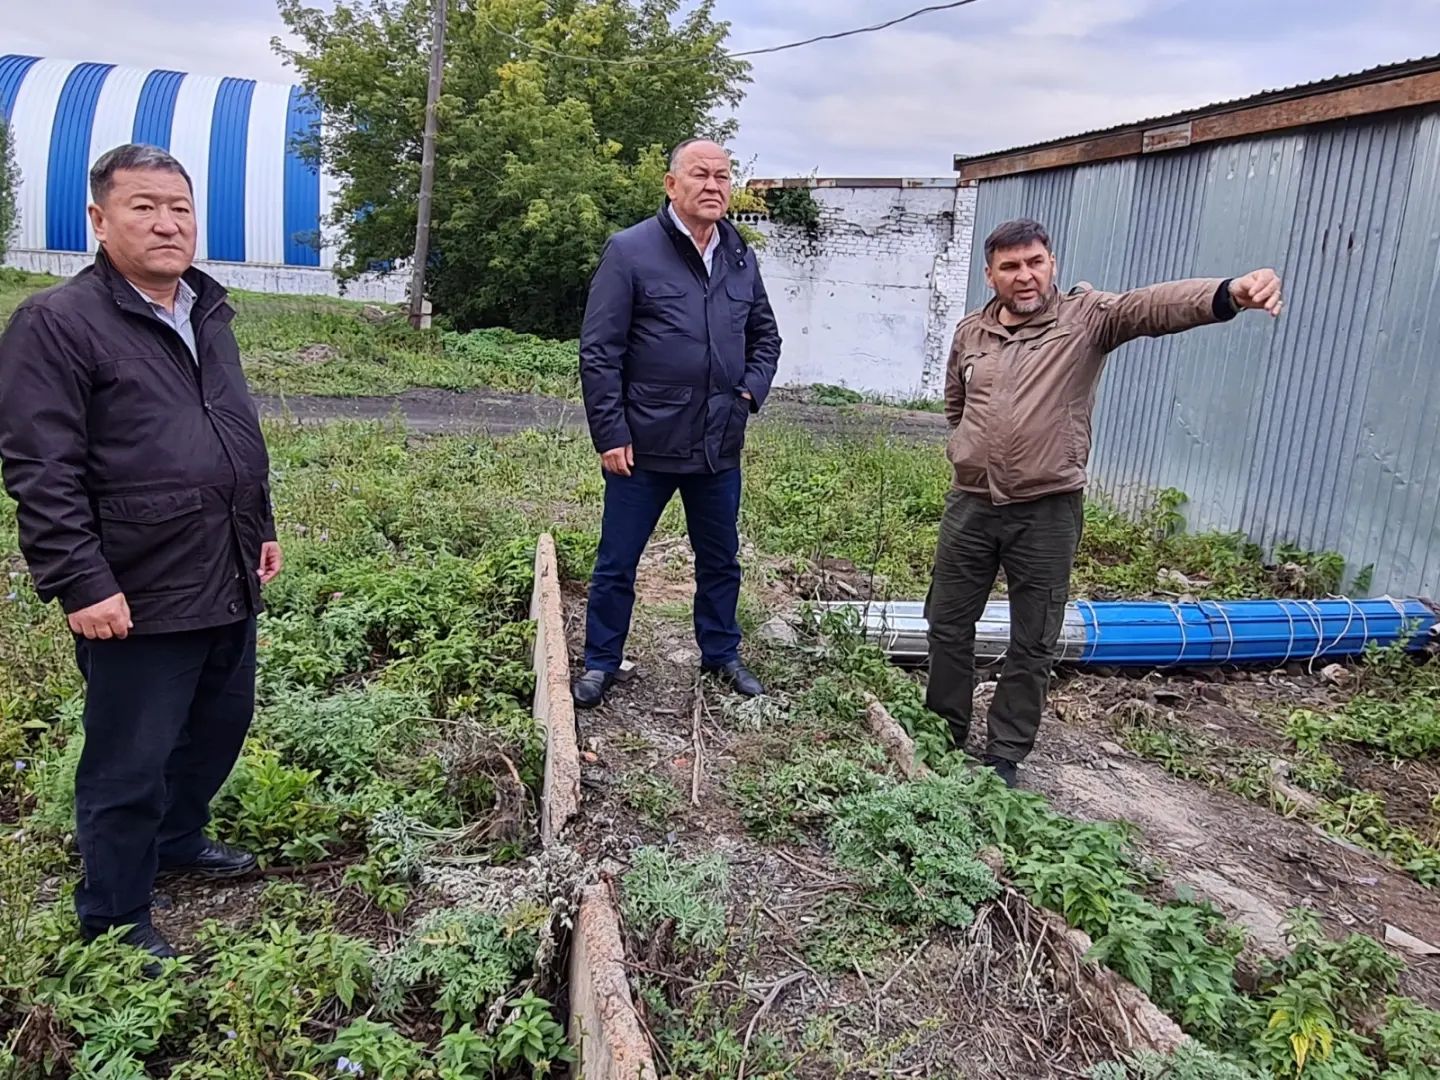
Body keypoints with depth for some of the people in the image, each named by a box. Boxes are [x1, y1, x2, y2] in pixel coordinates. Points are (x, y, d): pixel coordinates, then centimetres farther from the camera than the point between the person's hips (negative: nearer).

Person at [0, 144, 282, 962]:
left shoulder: (209, 314, 12)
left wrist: (261, 527, 21)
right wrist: (82, 584, -19)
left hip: (230, 586, 8)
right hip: (138, 601, -7)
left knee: (221, 727, 22)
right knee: (128, 769, 7)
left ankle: (179, 842, 47)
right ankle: (116, 922, 27)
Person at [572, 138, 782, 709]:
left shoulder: (742, 258, 8)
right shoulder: (630, 250, -8)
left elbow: (765, 336, 21)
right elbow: (598, 351, -10)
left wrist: (750, 391, 4)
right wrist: (610, 435, -13)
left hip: (719, 445, 5)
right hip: (644, 446, -4)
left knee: (721, 560, 17)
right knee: (616, 563, 8)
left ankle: (721, 652, 36)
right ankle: (600, 663, 26)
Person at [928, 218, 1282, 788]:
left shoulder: (1087, 316, -6)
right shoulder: (970, 332, 6)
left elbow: (1155, 304, -26)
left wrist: (1230, 293, -43)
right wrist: (979, 451, 14)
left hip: (1047, 514, -3)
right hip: (970, 505, 4)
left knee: (1032, 645, 7)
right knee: (948, 623, 14)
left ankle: (1005, 756, 23)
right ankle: (944, 732, 32)